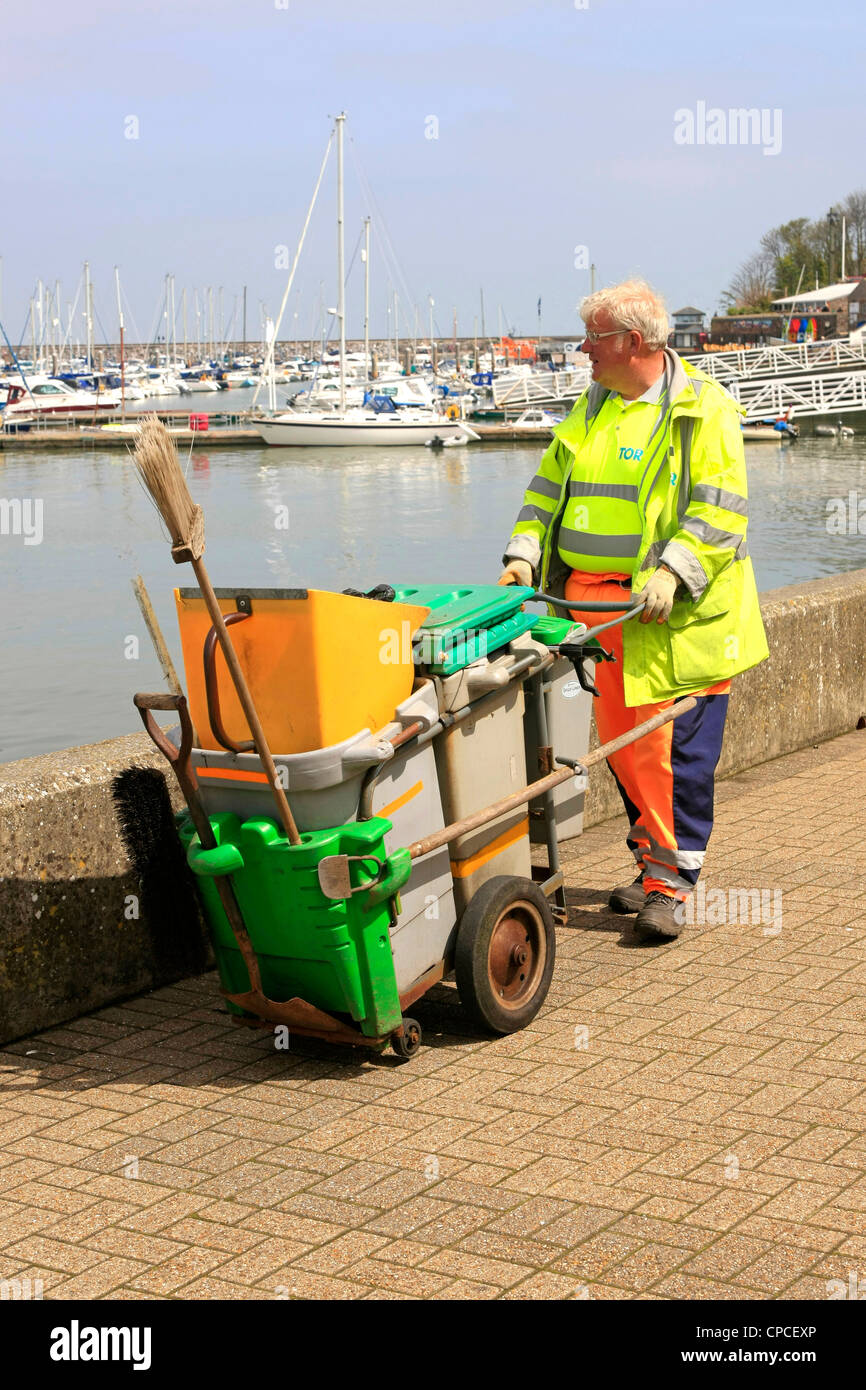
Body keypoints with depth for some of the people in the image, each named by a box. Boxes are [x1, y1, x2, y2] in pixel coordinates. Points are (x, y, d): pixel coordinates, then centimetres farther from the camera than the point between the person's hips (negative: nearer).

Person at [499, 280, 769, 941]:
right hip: (594, 601, 6)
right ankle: (656, 864, 21)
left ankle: (671, 882, 1)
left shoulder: (703, 409, -4)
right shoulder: (592, 408, 17)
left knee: (680, 749, -5)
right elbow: (550, 487, 20)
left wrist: (674, 569, -23)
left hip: (674, 612, -6)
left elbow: (719, 507, -11)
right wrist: (524, 552, 5)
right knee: (621, 738, 7)